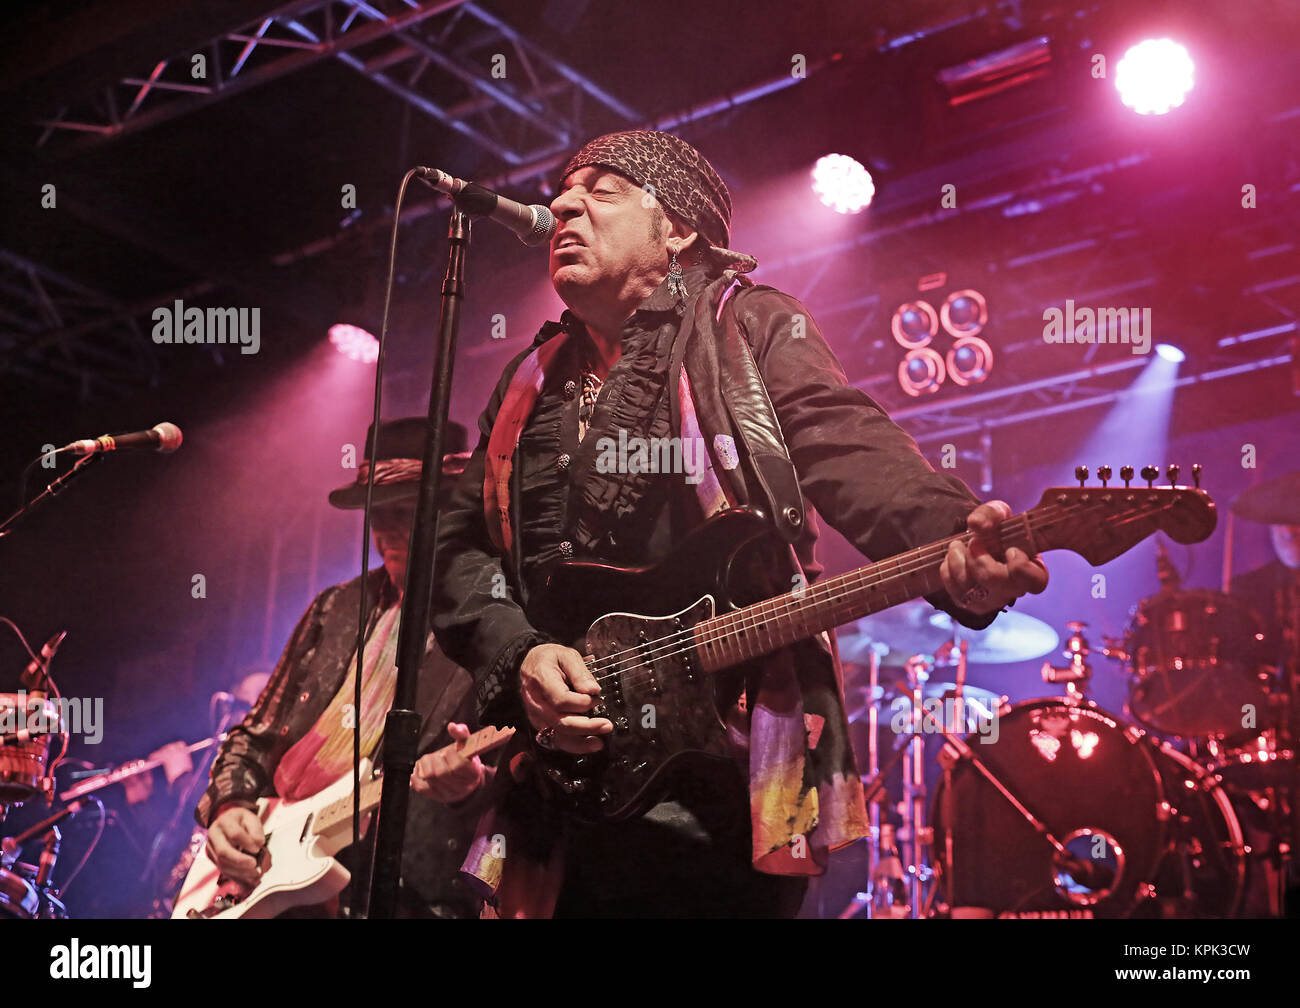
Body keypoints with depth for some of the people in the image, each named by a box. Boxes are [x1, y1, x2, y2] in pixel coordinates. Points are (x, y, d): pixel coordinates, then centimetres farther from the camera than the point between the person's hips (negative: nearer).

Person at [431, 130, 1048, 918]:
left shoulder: (754, 329, 4)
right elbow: (460, 544, 14)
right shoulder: (532, 381, 18)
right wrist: (518, 655, -6)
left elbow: (855, 455, -11)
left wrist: (958, 551, -31)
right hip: (563, 786, 5)